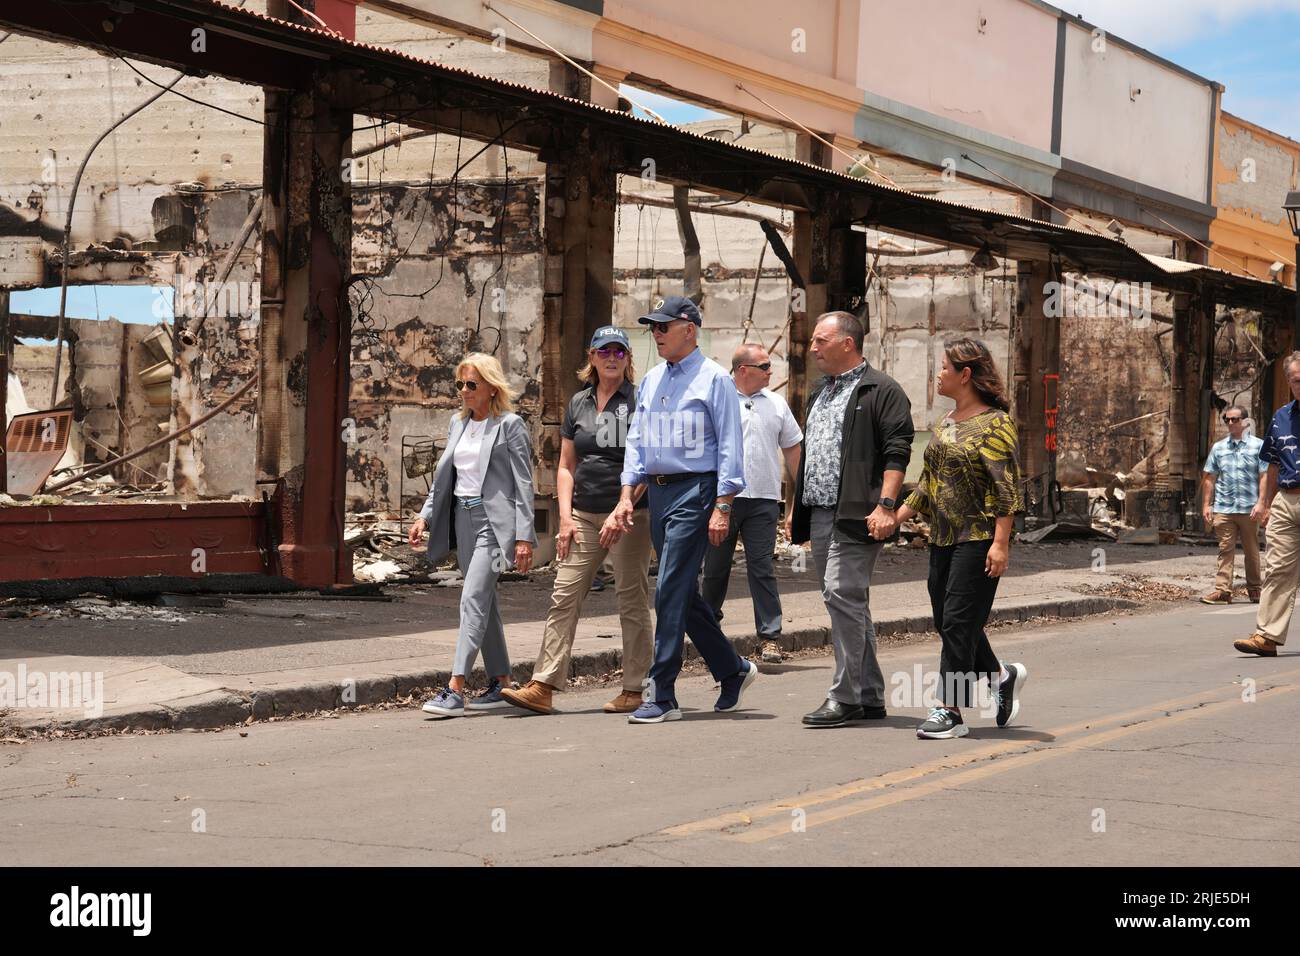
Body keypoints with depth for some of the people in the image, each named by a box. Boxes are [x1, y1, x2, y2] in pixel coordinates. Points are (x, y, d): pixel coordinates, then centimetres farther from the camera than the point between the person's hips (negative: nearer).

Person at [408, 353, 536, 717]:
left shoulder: (510, 425, -5)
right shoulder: (458, 423, 15)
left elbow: (523, 484, -8)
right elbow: (444, 475, 21)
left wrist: (524, 537, -13)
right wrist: (424, 516, 10)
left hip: (494, 519, -8)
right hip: (463, 518, 8)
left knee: (473, 598, -16)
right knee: (484, 602, 11)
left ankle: (455, 690, -22)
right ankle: (501, 683, 20)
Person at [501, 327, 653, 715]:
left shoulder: (638, 401, -1)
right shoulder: (579, 403, 12)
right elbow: (566, 466, 14)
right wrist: (565, 517, 3)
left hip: (630, 515, -4)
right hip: (584, 516, 4)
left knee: (633, 602, 2)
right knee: (564, 596, -2)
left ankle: (633, 690, 9)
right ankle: (542, 687, -4)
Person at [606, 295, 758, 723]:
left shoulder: (714, 379, -6)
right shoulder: (651, 380, 15)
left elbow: (730, 446, -9)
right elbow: (637, 441, 18)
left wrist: (722, 507, -15)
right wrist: (627, 497, 10)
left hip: (695, 491, -8)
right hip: (659, 492, 8)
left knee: (671, 591, -11)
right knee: (684, 594, 11)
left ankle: (661, 695, -8)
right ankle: (733, 671, 27)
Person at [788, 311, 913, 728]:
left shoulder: (880, 390, -5)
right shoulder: (820, 393, 22)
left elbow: (897, 451, -13)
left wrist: (886, 506, -21)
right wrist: (796, 508, 23)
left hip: (855, 516, -9)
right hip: (819, 515, 9)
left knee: (842, 593, -16)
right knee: (849, 601, 10)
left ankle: (845, 697, -12)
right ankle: (869, 697, 16)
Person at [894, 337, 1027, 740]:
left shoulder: (994, 424, -10)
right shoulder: (947, 422, 15)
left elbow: (1006, 489, -15)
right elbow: (929, 481, 22)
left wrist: (1000, 543, -20)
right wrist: (896, 516, 15)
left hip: (978, 540, -9)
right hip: (943, 539, 9)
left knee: (958, 622, -8)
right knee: (948, 622, 11)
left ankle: (950, 710, -5)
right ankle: (1001, 676, 30)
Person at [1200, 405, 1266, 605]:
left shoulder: (1258, 445, 4)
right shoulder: (1218, 447, 11)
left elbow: (1264, 476, -1)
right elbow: (1210, 478, 13)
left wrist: (1261, 503, -9)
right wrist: (1206, 505, 7)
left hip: (1249, 509, -2)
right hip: (1223, 508, 2)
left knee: (1251, 551, 8)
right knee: (1225, 550, -2)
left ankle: (1254, 589, 20)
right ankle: (1223, 589, -5)